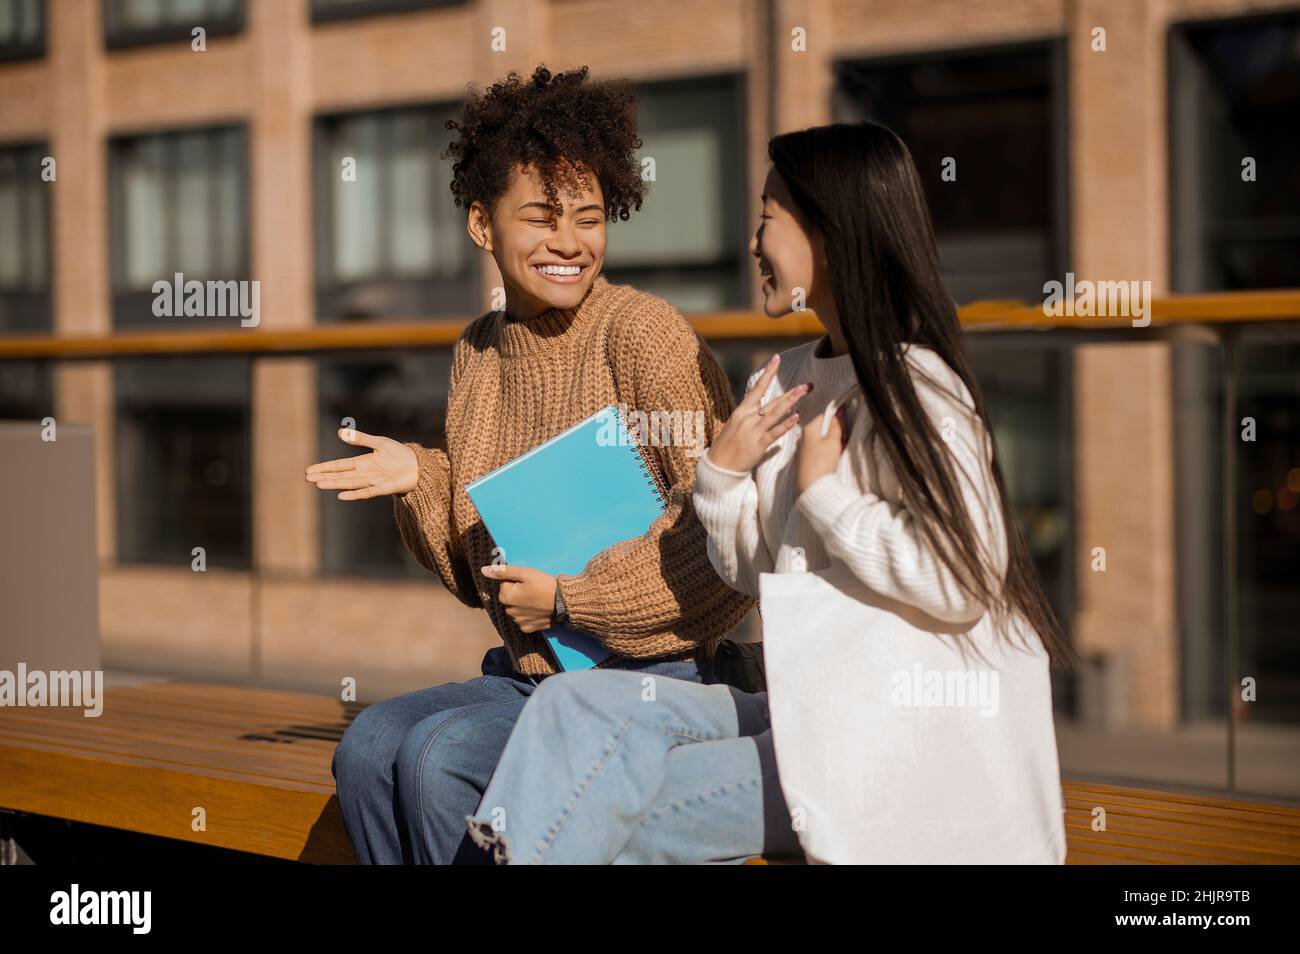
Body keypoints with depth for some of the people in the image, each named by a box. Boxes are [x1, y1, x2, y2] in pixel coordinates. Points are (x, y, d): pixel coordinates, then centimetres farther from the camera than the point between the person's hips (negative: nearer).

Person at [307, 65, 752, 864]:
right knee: (368, 746, -20)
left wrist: (571, 597, -14)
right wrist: (418, 479, -2)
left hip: (649, 678, -6)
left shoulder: (644, 335, -11)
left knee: (440, 755, -26)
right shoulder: (480, 352, 10)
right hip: (526, 678, 6)